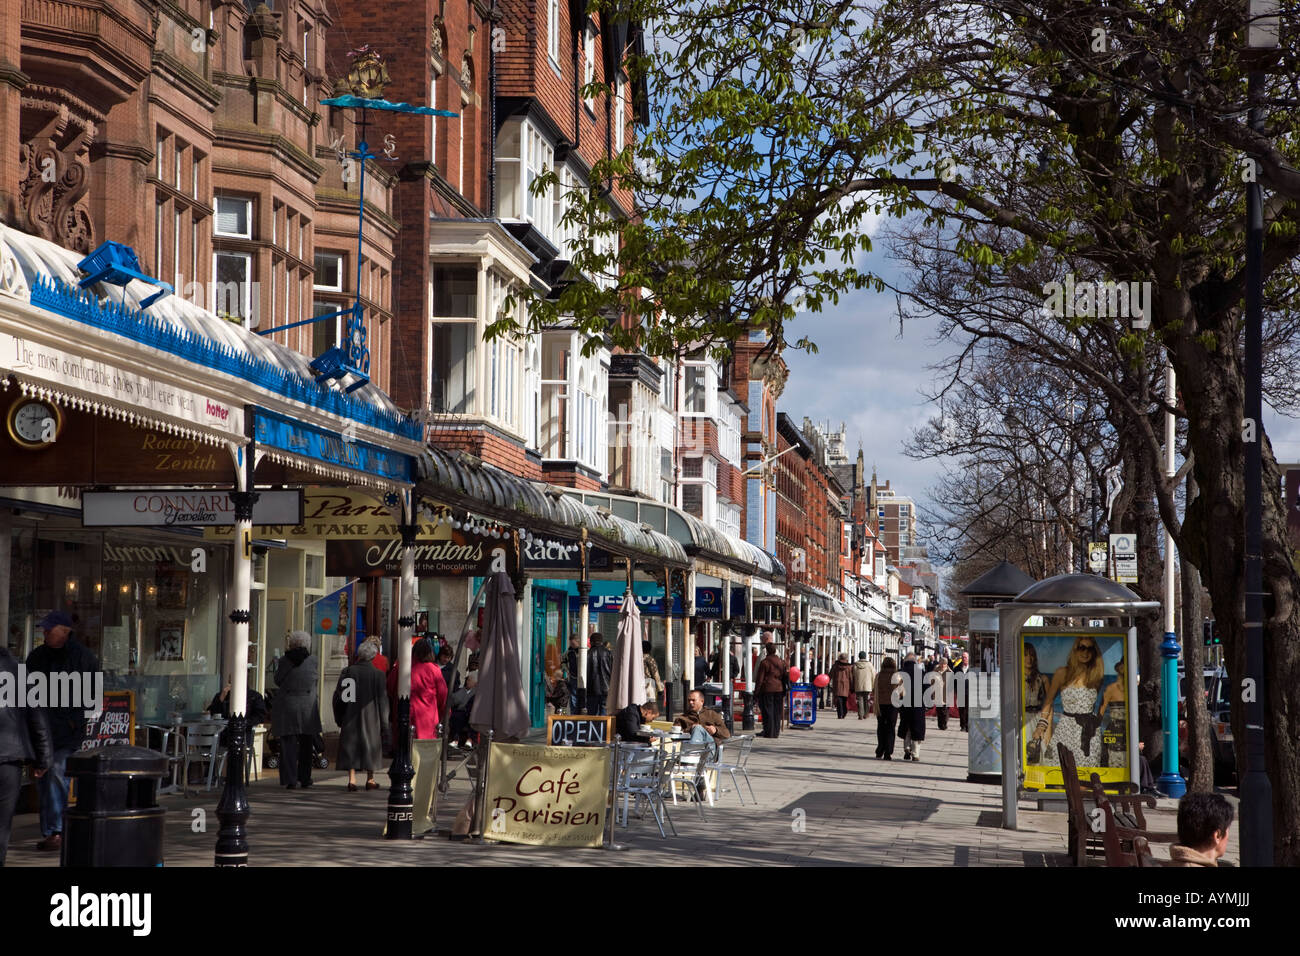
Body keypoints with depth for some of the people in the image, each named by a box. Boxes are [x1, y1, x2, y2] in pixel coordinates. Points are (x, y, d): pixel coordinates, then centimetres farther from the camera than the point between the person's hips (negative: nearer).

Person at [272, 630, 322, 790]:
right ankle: (304, 778, 20)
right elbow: (313, 680, 8)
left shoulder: (284, 660, -5)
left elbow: (277, 680, 5)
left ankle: (290, 779, -4)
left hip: (287, 706, -1)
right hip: (308, 707, 1)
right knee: (306, 744, 14)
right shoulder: (312, 661, -3)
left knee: (288, 744, 3)